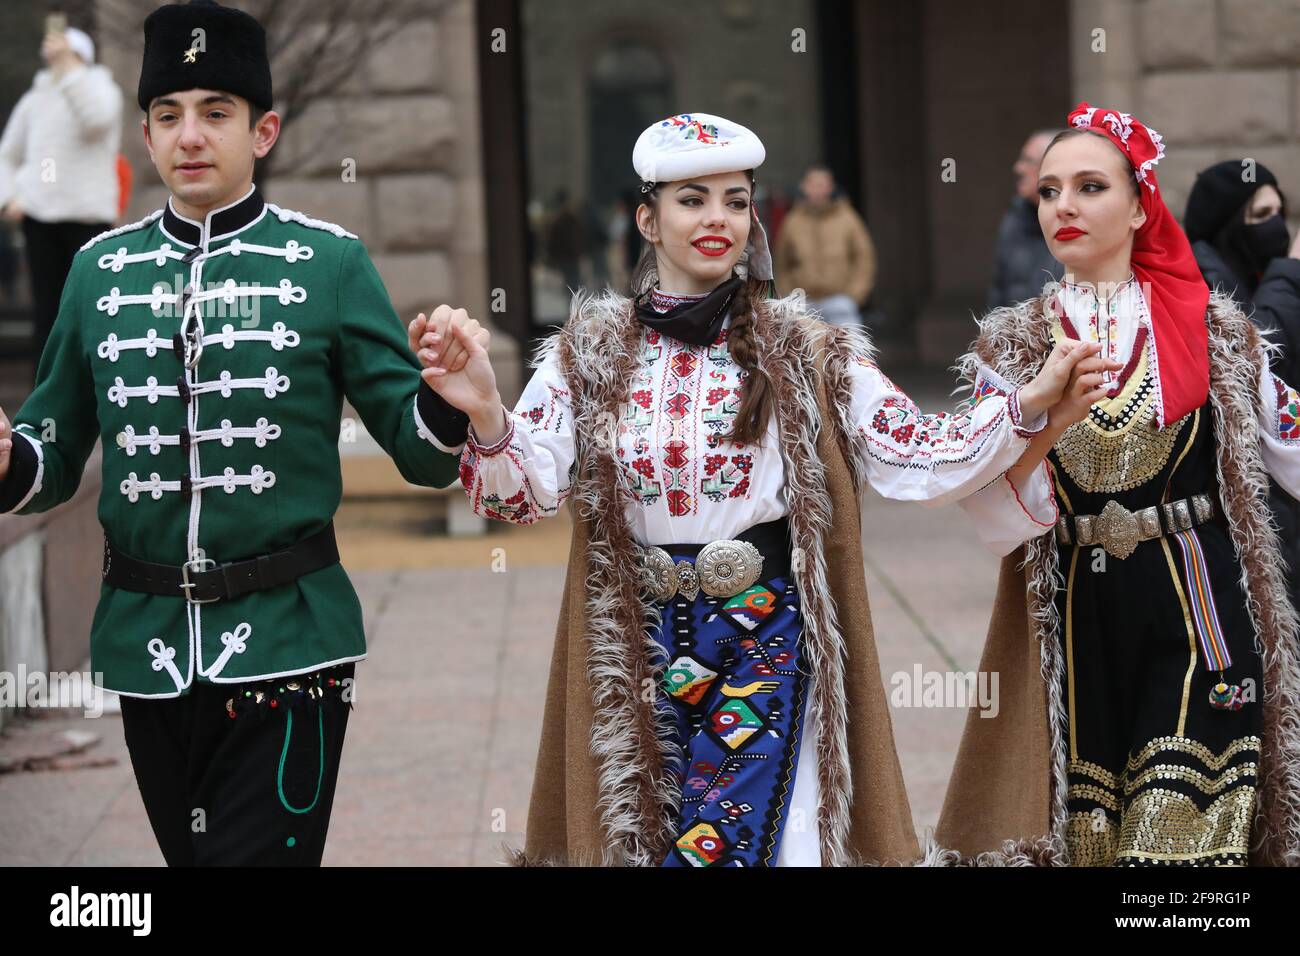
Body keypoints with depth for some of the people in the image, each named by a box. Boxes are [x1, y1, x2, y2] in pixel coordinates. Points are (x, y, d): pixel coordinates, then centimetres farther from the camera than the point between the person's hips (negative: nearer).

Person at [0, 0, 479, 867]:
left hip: (286, 643, -3)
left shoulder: (331, 262, -2)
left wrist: (448, 394, -23)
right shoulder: (101, 268, 7)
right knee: (188, 855, 16)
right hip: (146, 645, 4)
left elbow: (422, 453, -2)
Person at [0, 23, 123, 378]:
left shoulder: (103, 89, 1)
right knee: (46, 309, 2)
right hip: (39, 215, 3)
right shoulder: (34, 100, 11)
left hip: (88, 214, -3)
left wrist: (68, 65, -24)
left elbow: (96, 117, -24)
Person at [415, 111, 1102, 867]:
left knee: (726, 840, -6)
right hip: (640, 649, 2)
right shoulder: (590, 353, 2)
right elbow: (525, 491, -6)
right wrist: (484, 414, -25)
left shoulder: (806, 352, 0)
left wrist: (1029, 403, -17)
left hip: (769, 642, -1)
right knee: (634, 836, 10)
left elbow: (919, 460, -4)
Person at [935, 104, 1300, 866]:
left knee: (1181, 839, -8)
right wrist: (1046, 426, -24)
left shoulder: (1211, 327, 1)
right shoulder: (1013, 343, 3)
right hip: (1075, 624, 2)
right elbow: (992, 513, -7)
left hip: (1196, 611, -2)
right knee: (1086, 836, 6)